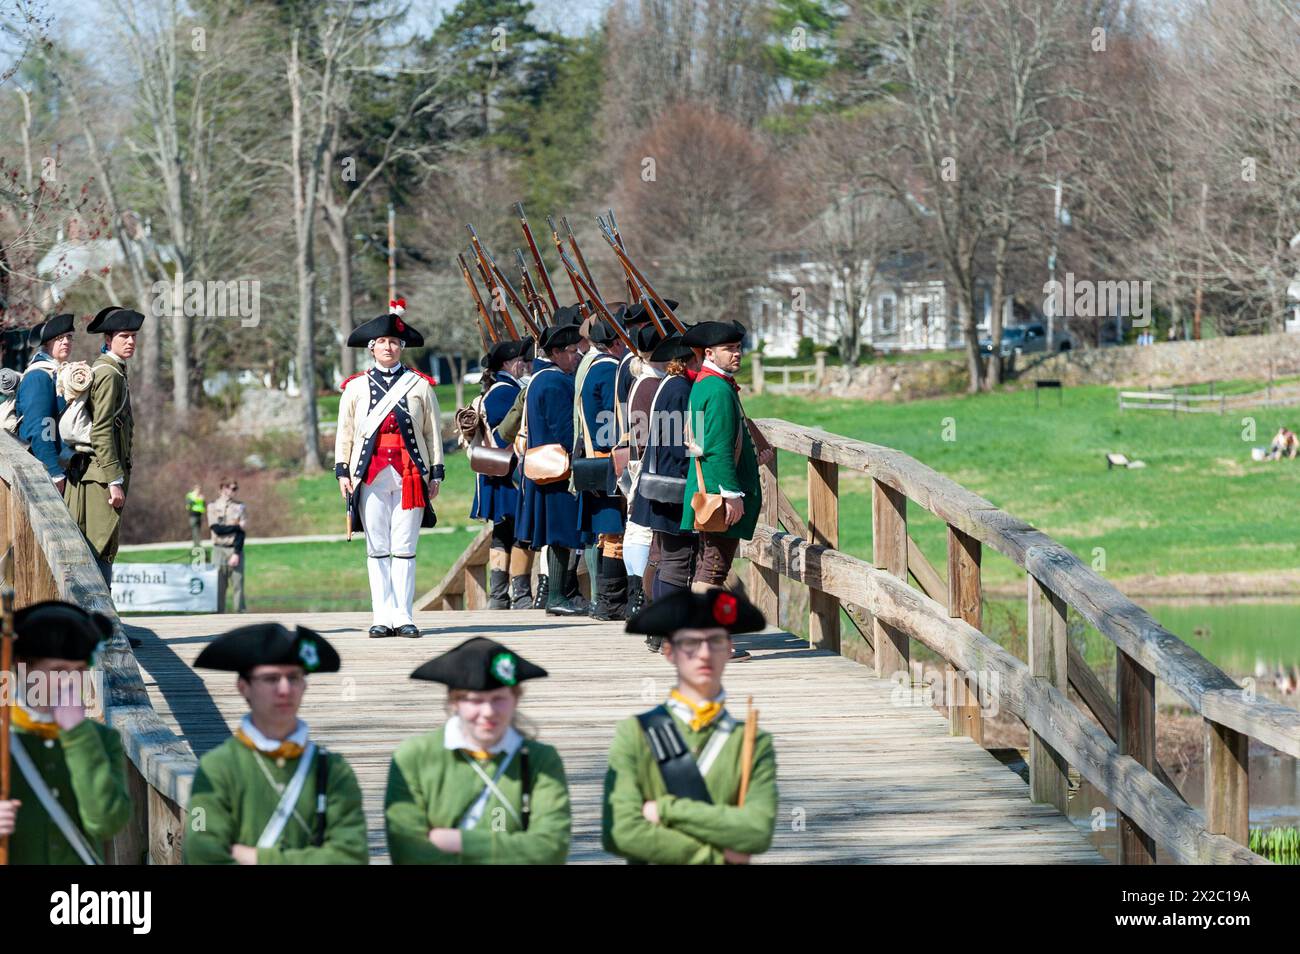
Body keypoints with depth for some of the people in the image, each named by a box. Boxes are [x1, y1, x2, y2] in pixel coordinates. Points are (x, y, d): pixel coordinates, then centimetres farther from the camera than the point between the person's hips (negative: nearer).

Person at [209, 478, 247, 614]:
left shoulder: (240, 507, 6)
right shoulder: (213, 507, 5)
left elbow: (241, 533, -2)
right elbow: (216, 529, -6)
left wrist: (236, 554, -11)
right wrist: (237, 526, -8)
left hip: (236, 549, 0)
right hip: (219, 550, 0)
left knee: (238, 585, -4)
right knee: (219, 586, -1)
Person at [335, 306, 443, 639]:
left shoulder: (420, 385, 10)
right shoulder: (356, 387, 11)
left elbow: (433, 432, 10)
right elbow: (345, 431, 11)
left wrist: (435, 473, 5)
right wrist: (342, 470, 3)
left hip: (410, 474, -1)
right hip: (370, 474, 1)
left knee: (404, 549, -2)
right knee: (377, 549, 1)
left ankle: (403, 617, 0)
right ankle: (383, 617, 3)